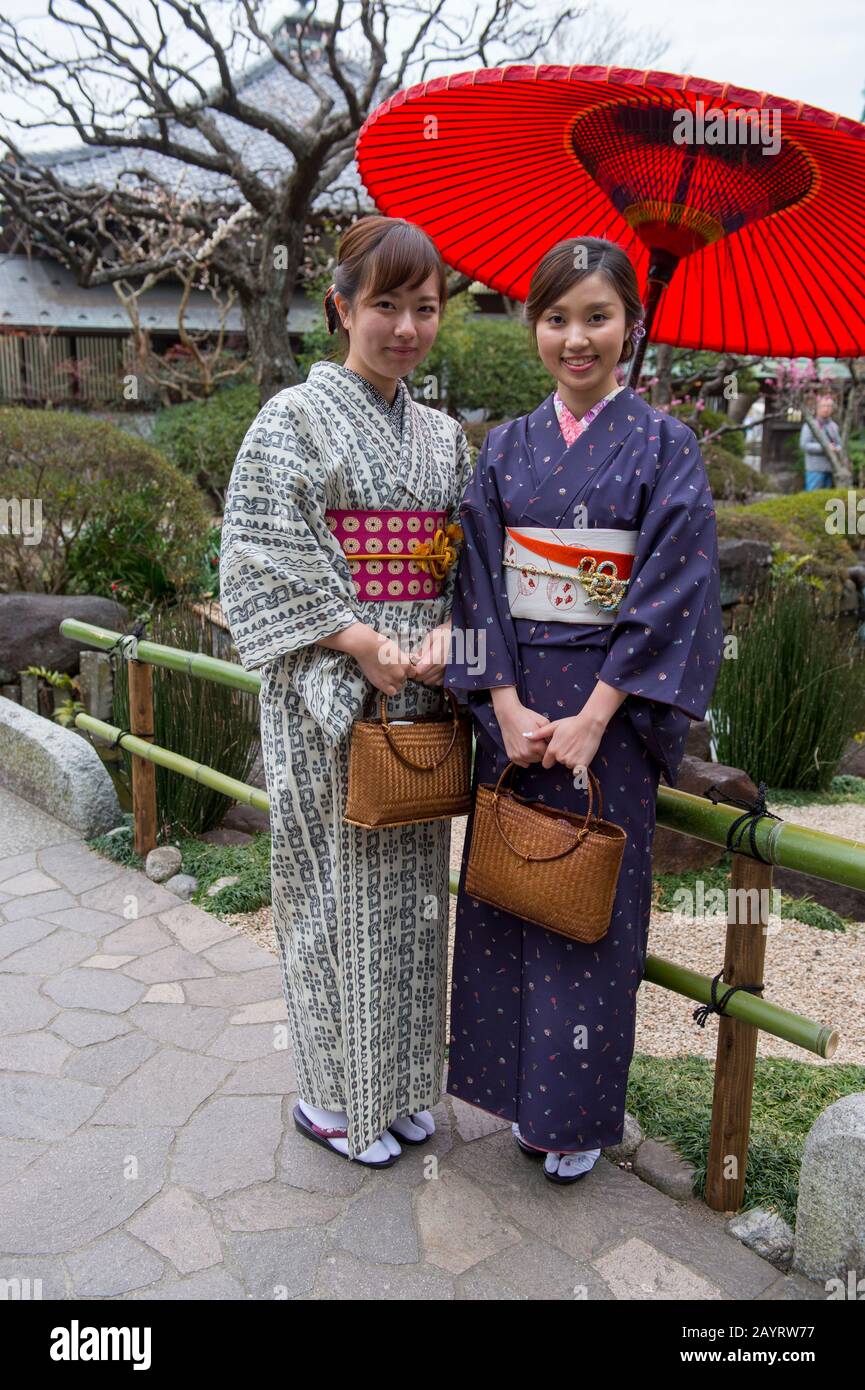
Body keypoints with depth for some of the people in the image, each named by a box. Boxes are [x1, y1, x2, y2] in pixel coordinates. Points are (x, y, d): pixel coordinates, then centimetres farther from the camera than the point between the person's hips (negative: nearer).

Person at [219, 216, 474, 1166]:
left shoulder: (443, 436, 13)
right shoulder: (295, 419, -5)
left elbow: (469, 562, 12)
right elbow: (264, 563, -13)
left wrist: (445, 635, -9)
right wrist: (366, 647, -18)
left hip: (421, 696, 6)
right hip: (327, 697, -5)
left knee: (411, 884, 13)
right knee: (338, 888, 4)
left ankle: (402, 1082, 32)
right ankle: (333, 1095, 25)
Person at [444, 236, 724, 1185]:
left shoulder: (663, 446, -2)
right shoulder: (506, 448, 8)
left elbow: (673, 592, -10)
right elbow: (479, 583, 2)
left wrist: (591, 717, -16)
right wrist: (508, 707, -10)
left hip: (610, 708, -3)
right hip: (514, 706, 4)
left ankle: (581, 1114, 25)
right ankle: (523, 1087, 31)